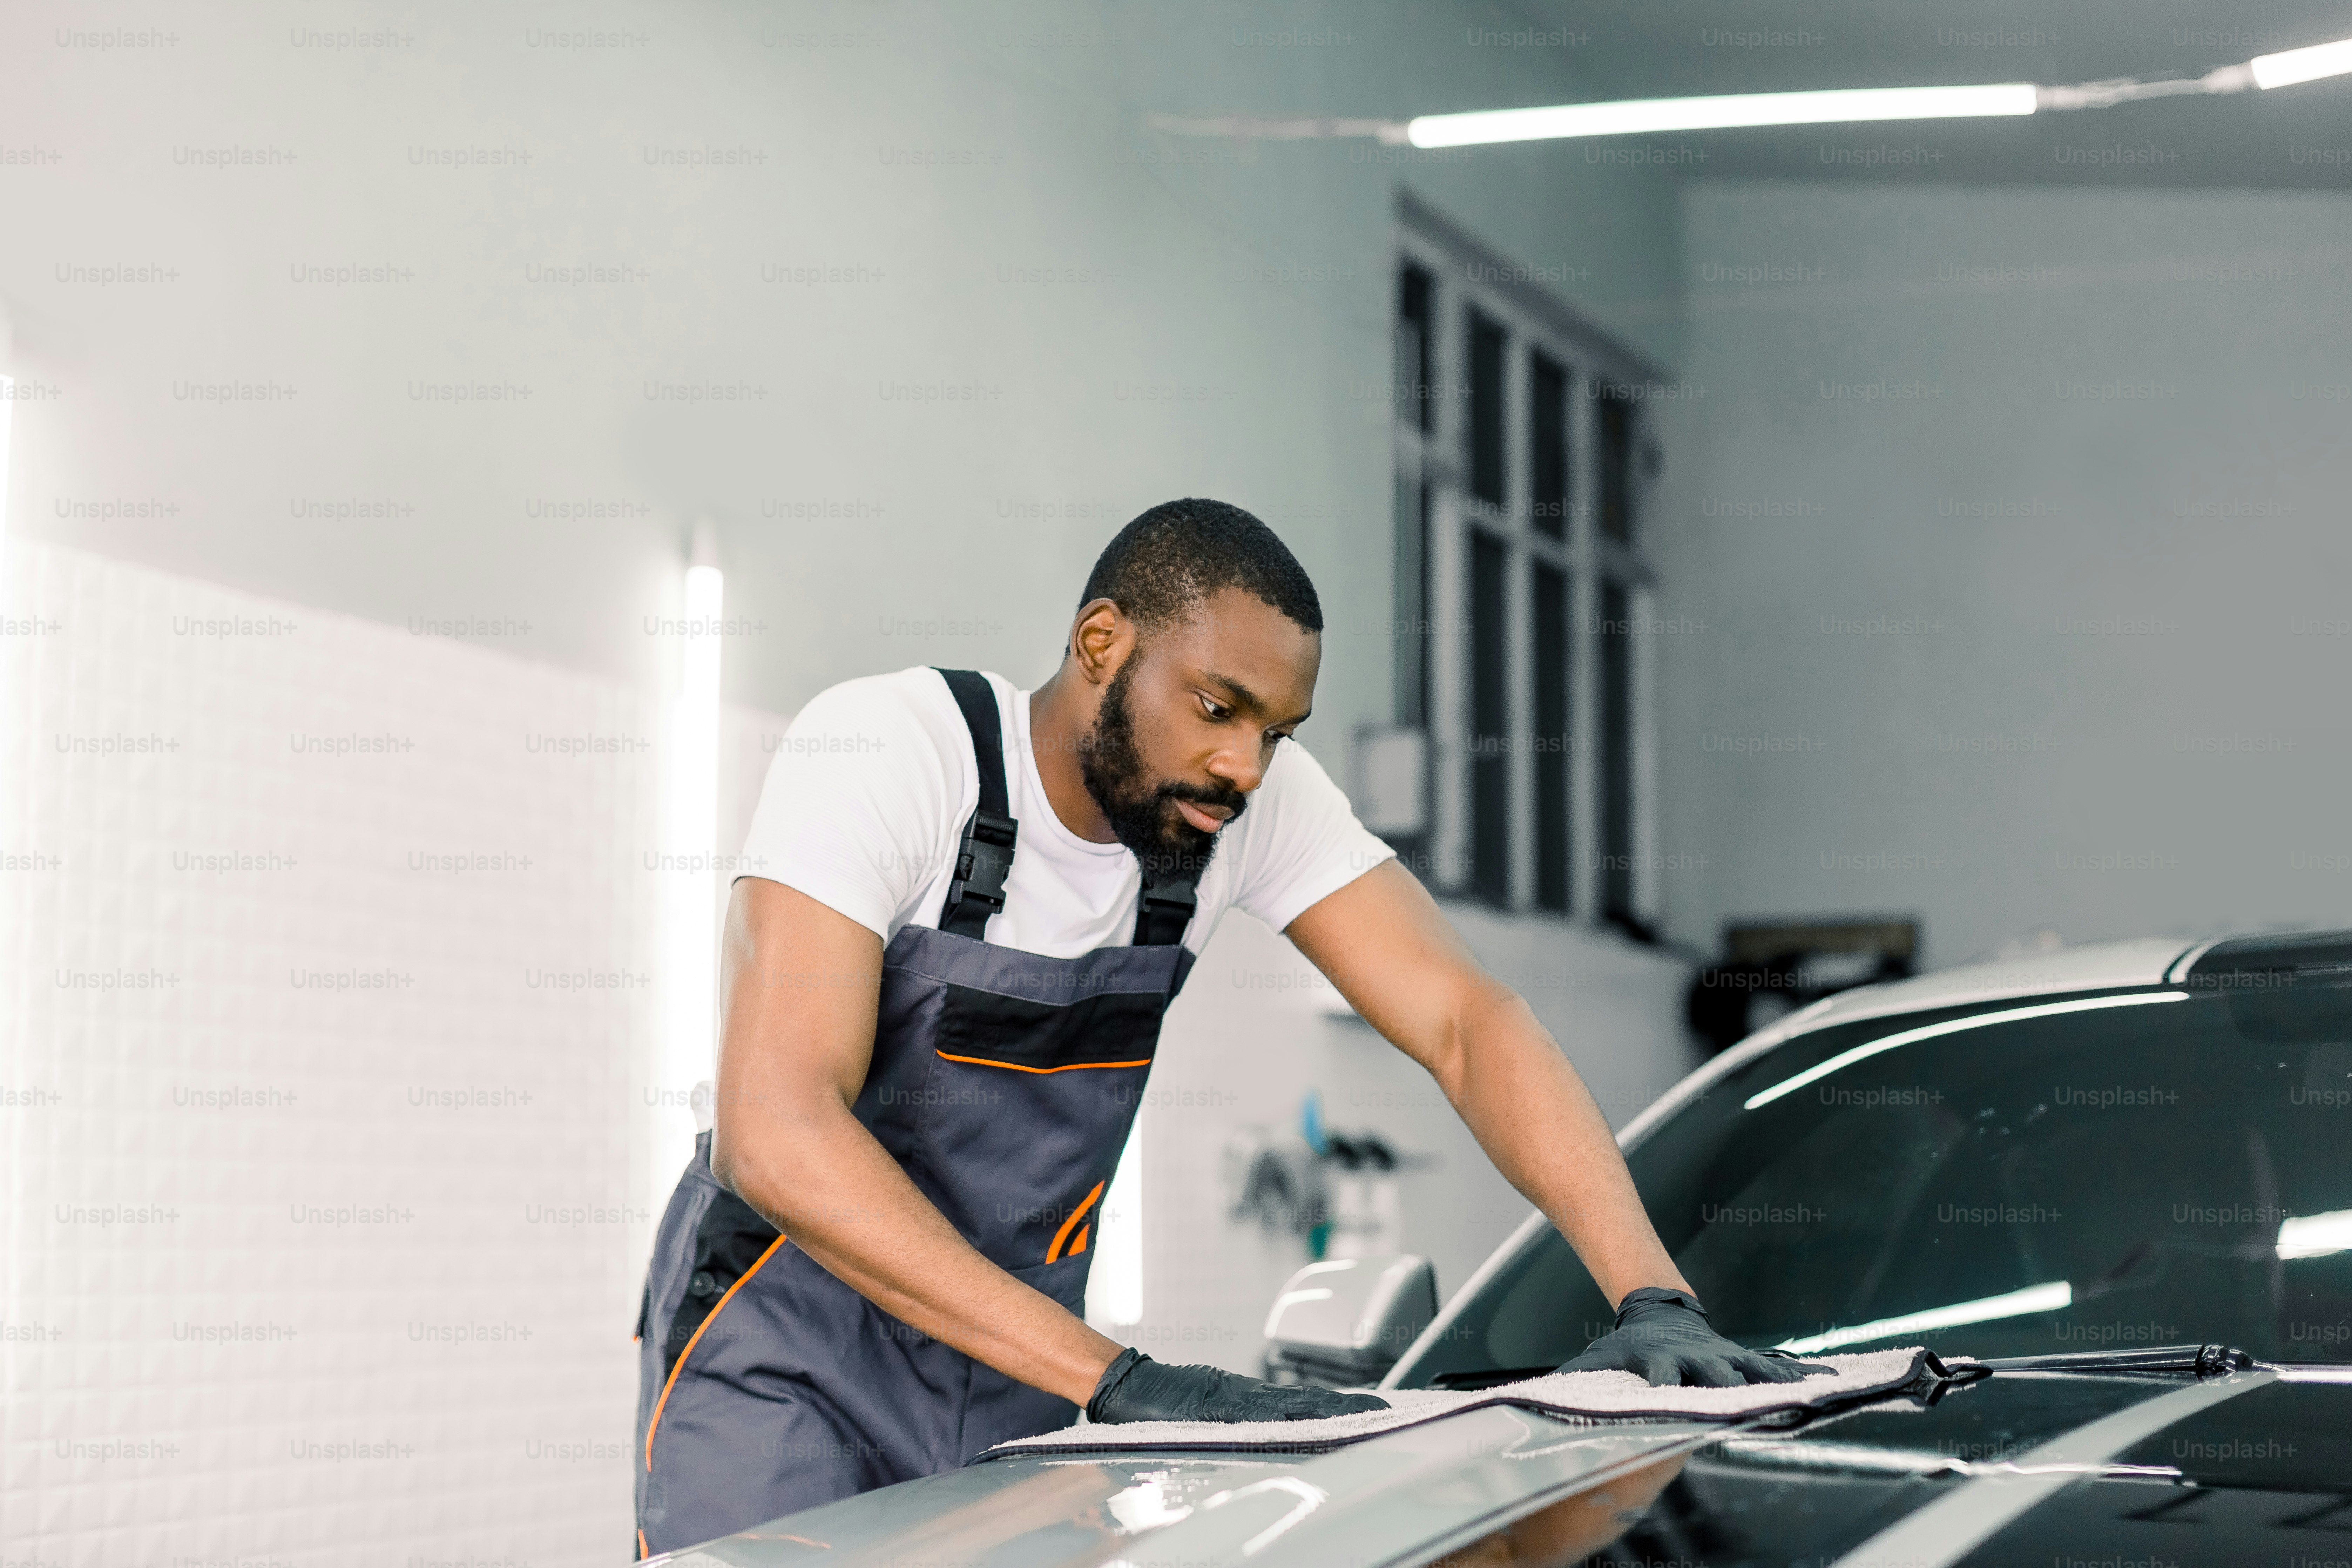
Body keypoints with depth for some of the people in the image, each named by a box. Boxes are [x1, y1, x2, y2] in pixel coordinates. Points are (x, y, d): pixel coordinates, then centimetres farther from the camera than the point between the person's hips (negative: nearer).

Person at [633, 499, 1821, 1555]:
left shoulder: (1258, 797, -7)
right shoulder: (881, 753, -23)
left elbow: (1465, 1021, -9)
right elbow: (775, 1132, -32)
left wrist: (1652, 1296, -25)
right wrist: (1111, 1378, -38)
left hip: (1008, 1377, 5)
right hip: (782, 1368, -5)